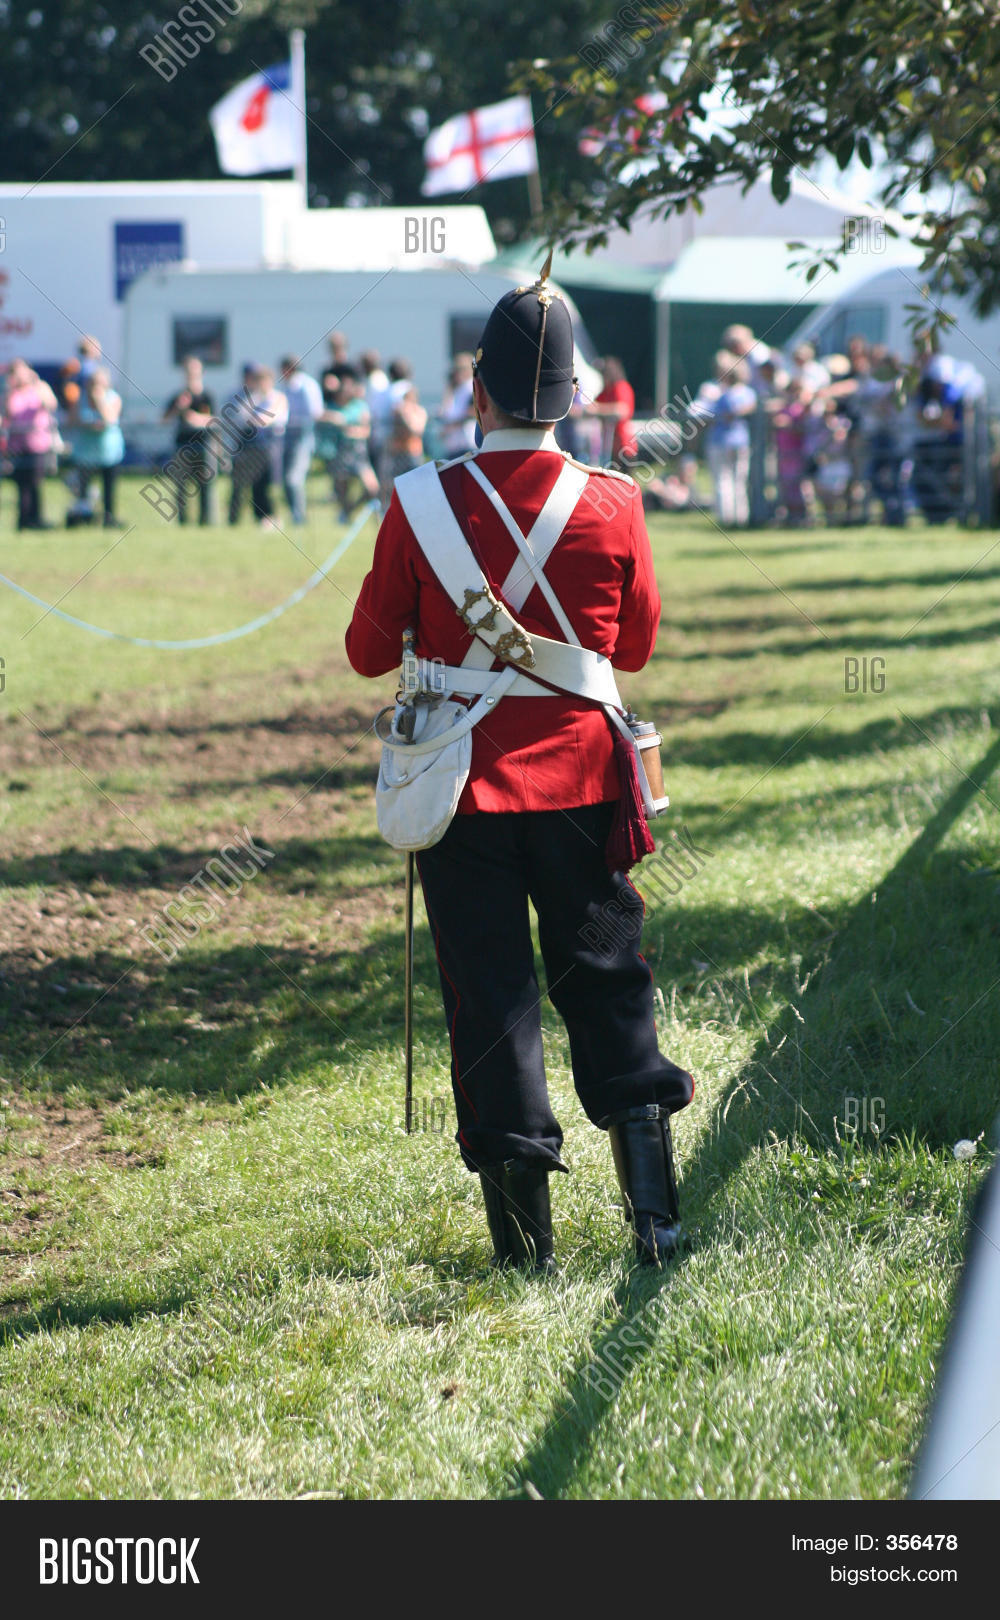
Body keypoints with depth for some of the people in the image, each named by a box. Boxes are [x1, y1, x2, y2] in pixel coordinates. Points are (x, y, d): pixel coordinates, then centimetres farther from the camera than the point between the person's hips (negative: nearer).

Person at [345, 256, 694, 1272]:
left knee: (489, 997, 5)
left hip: (465, 785, -1)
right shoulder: (613, 504, -5)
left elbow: (370, 653, -1)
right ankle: (654, 1216, 9)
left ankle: (525, 1242, 6)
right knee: (605, 981, 13)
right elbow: (636, 647, 8)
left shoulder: (422, 503, -9)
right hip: (580, 780, 1)